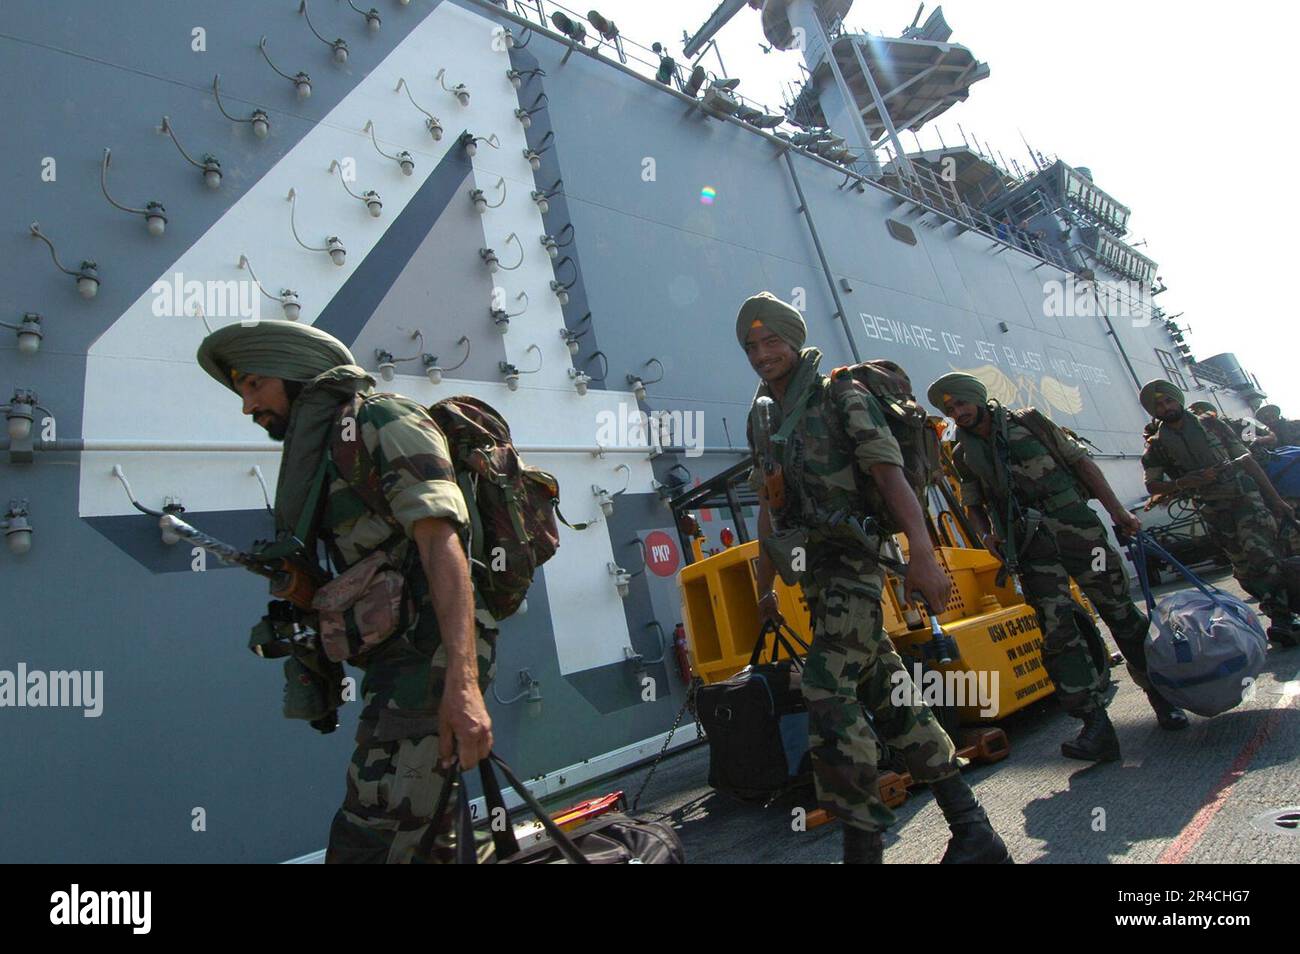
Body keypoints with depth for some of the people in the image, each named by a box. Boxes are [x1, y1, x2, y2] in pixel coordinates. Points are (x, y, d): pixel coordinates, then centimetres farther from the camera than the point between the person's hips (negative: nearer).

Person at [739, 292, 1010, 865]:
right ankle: (971, 830, 22)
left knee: (828, 697, -16)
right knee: (888, 698, 10)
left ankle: (861, 848, -3)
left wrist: (923, 554, -24)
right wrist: (766, 587, 21)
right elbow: (768, 508, 20)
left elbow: (890, 475, -13)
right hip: (814, 575, 7)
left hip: (851, 564, -7)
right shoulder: (762, 420, 17)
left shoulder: (840, 396, -3)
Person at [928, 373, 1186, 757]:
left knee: (1120, 611, 7)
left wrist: (1116, 509, 0)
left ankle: (1160, 695, 28)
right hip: (1030, 547, 1)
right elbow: (973, 504, 17)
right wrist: (985, 534, -3)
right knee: (1058, 631, -7)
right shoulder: (965, 455, 7)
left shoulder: (1028, 421, 3)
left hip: (1074, 525, -1)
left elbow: (1080, 460, 5)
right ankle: (1097, 726, -3)